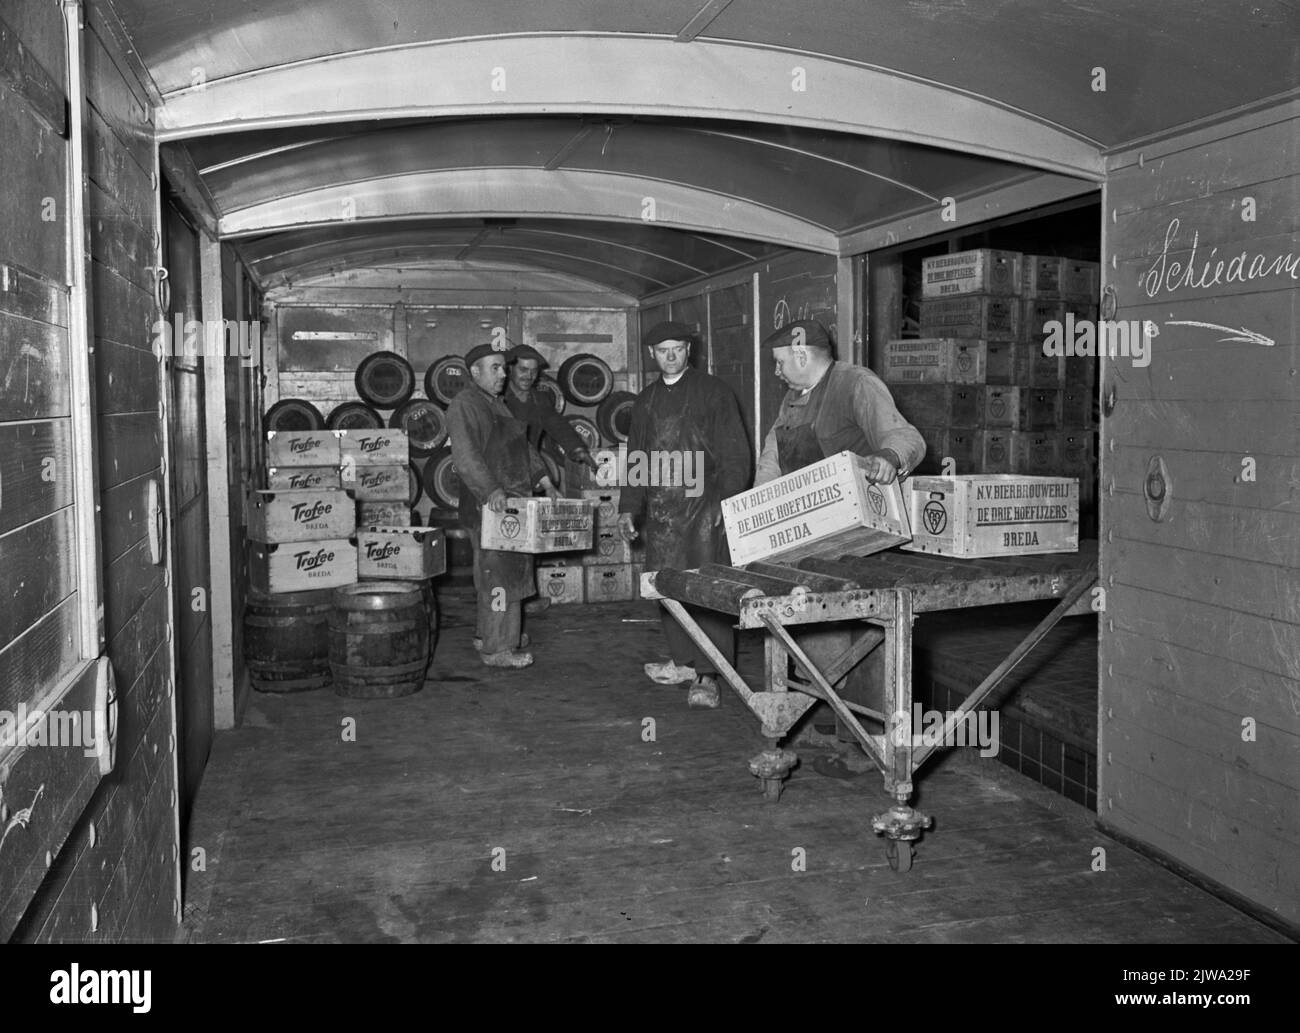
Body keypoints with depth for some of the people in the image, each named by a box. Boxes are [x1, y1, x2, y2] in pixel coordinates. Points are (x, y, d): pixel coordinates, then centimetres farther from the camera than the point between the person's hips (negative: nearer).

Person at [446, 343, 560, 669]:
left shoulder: (499, 404, 20)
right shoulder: (464, 405, -11)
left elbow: (524, 447, 24)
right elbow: (465, 455, -22)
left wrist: (544, 481, 15)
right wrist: (491, 490, -31)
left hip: (515, 500, 10)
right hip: (487, 504, -10)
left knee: (513, 567, 15)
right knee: (497, 572, -9)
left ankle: (489, 634, 27)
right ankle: (496, 649, -5)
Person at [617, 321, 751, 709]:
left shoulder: (714, 392, 3)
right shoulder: (646, 401, 18)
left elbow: (735, 453, -1)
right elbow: (635, 458, 21)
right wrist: (628, 508, 14)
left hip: (704, 507, -5)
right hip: (661, 509, 5)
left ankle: (708, 676, -6)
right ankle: (685, 661, 18)